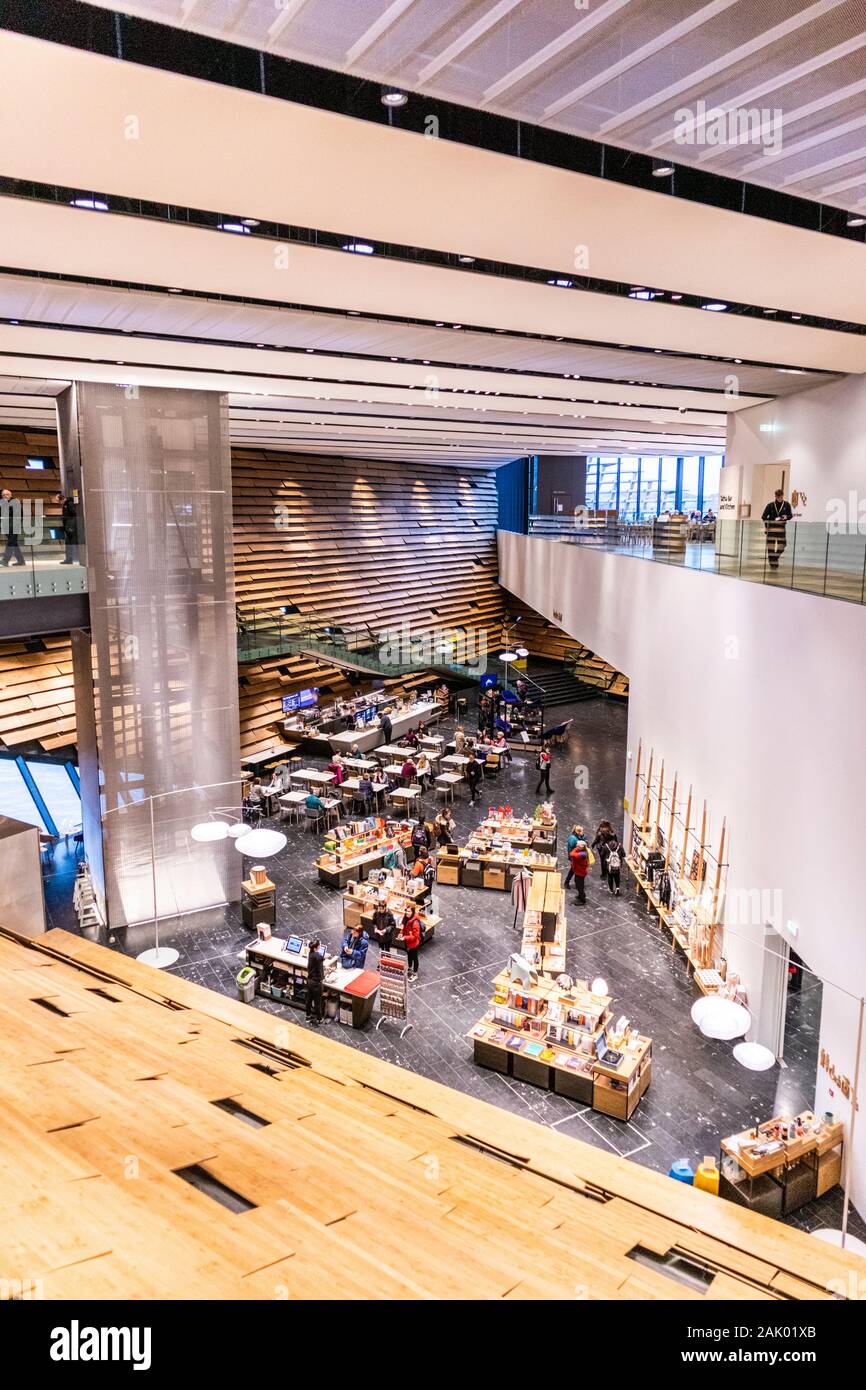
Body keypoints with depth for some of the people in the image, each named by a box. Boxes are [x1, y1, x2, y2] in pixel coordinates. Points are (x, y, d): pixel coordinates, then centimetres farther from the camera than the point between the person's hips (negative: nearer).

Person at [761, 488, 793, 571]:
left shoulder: (787, 505, 2)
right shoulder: (770, 505, -3)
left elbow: (790, 515, 7)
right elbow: (764, 516, 1)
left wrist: (786, 517, -16)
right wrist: (767, 526, -5)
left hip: (782, 528, 2)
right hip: (772, 528, -2)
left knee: (781, 545, 1)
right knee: (771, 546, -2)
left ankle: (776, 560, 19)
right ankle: (772, 563, 5)